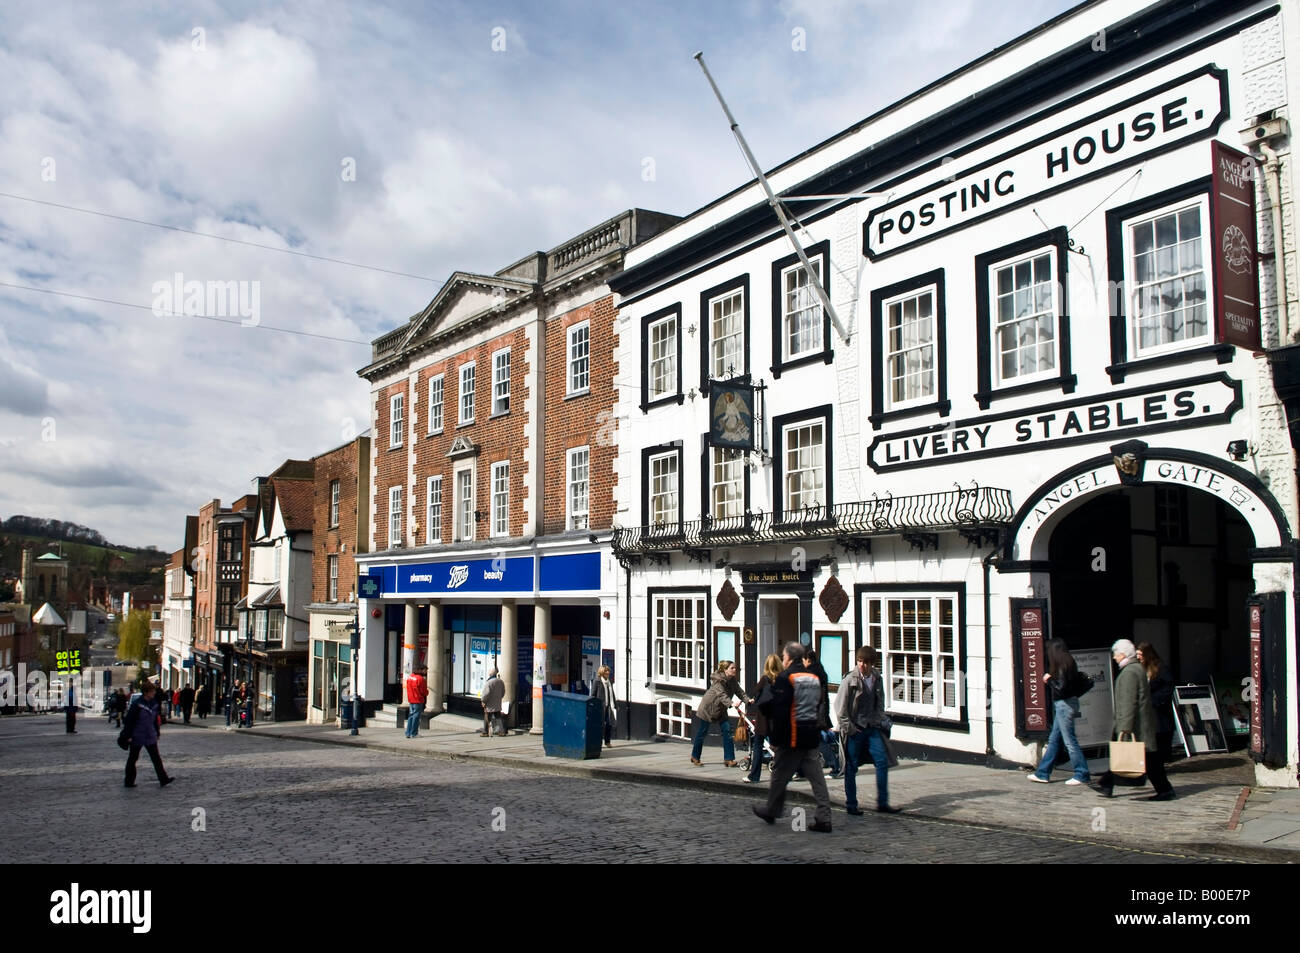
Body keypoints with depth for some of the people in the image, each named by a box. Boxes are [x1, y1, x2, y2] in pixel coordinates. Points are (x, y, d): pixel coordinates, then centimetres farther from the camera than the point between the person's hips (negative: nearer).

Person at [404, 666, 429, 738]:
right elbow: (424, 691, -14)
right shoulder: (421, 679, -18)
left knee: (411, 716, 14)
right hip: (418, 700, -8)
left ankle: (408, 733, 14)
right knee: (416, 716, 0)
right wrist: (427, 693, 7)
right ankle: (414, 733, 3)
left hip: (410, 700, 8)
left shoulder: (409, 677, 8)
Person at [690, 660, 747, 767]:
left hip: (720, 709, 6)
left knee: (727, 730, -9)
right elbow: (722, 695, -38)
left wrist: (748, 699, -28)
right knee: (701, 733, 4)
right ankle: (695, 757, 22)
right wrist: (731, 703, -53)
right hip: (707, 707, -6)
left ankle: (728, 759, -5)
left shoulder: (733, 680, -3)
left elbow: (740, 691, -9)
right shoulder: (718, 680, -26)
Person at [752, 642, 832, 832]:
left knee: (780, 775, 10)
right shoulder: (815, 678, 11)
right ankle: (823, 818, 0)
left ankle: (771, 811, 24)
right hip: (812, 737, 6)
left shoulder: (785, 678, -11)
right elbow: (820, 707, 16)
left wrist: (776, 739, -11)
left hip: (792, 737, -6)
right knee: (816, 777, 5)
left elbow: (779, 711, -15)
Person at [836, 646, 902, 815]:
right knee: (851, 767, 3)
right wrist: (847, 727, -12)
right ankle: (851, 804, 15)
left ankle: (882, 803, 5)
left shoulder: (877, 679, 6)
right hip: (854, 729, -5)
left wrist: (882, 721, 8)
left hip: (872, 727, 5)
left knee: (882, 761, -4)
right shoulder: (850, 680, -10)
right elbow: (840, 707, -8)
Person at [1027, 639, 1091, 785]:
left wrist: (1049, 679, -8)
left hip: (1065, 704, -10)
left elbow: (1061, 688, -22)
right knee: (1053, 740, 13)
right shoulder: (1068, 663, 12)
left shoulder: (1063, 666, -17)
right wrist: (1049, 679, 5)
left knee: (1070, 740, -3)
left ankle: (1082, 775, 3)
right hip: (1063, 704, 10)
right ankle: (1043, 773, 19)